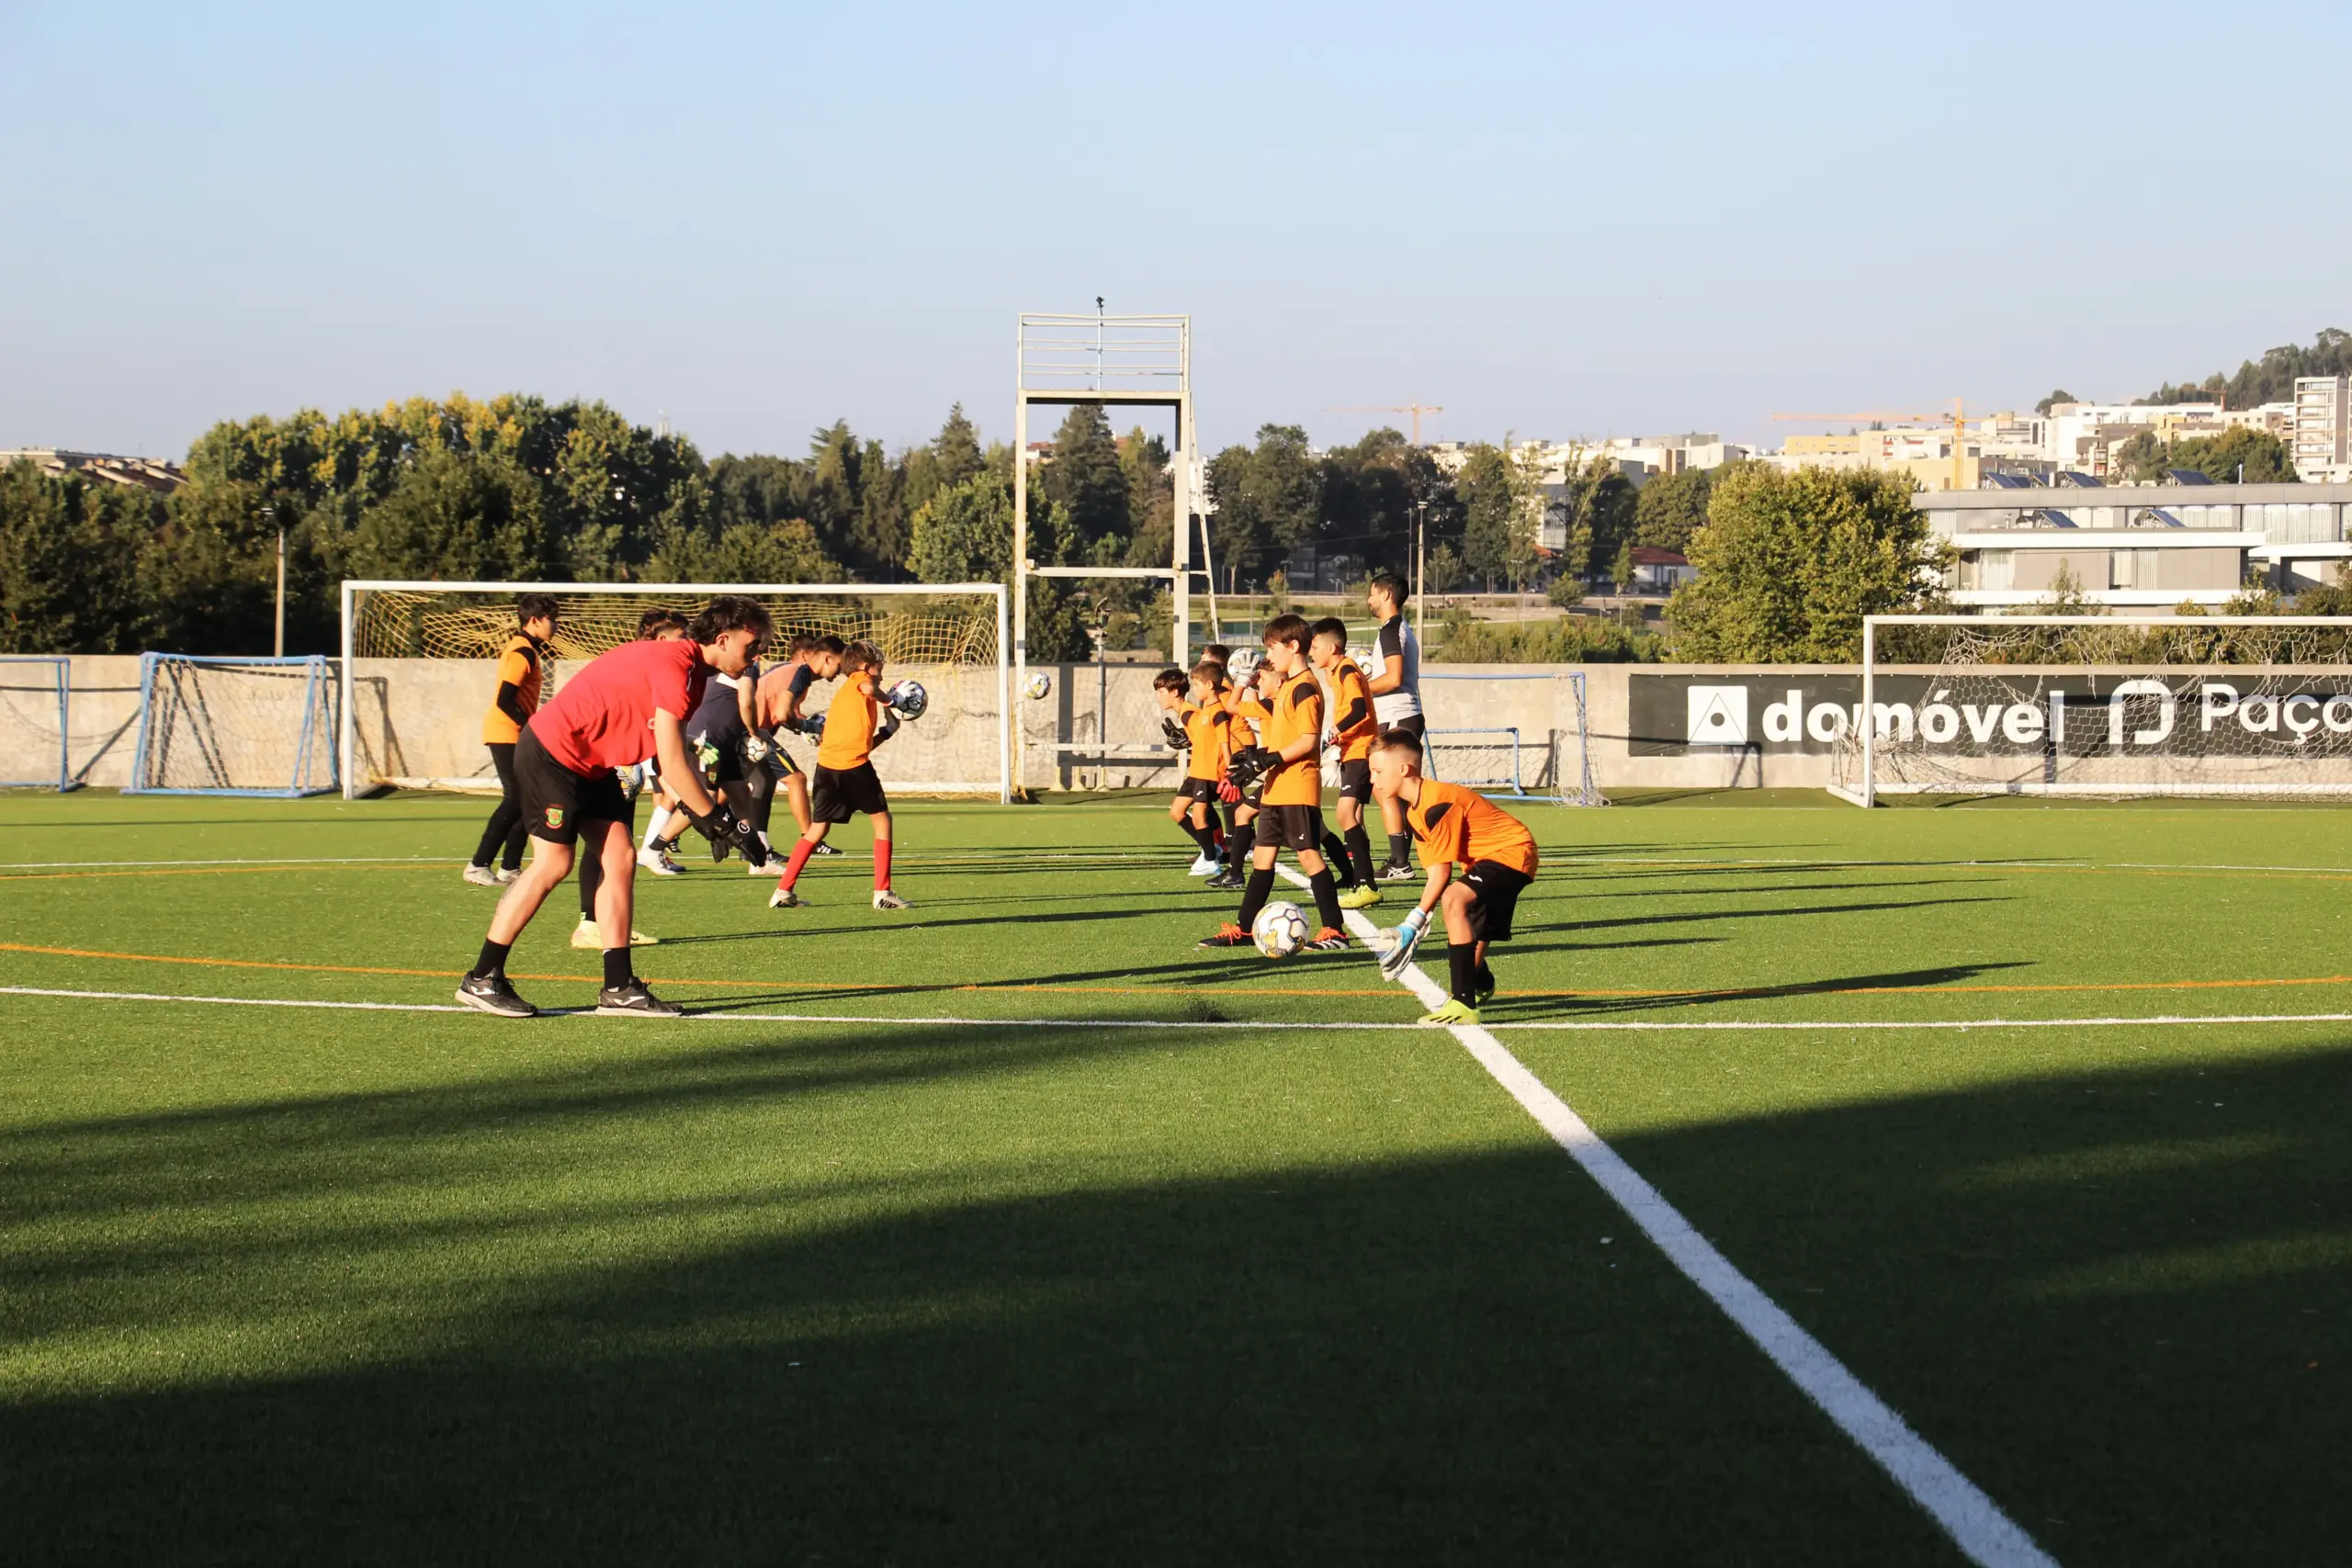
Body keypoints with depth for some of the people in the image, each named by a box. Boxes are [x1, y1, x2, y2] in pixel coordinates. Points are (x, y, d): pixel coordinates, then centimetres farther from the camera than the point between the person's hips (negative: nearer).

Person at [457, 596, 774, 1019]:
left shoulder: (692, 670, 7)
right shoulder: (674, 667, -25)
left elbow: (676, 757, 10)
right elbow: (673, 766, -26)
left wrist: (706, 814, 0)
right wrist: (721, 821, -20)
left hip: (591, 762, 10)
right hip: (552, 750, -10)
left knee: (620, 858, 2)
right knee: (553, 863, -8)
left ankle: (618, 989, 2)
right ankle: (481, 979, 1)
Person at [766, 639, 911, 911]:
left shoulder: (842, 693, 28)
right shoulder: (860, 679, 7)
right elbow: (869, 689, -20)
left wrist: (885, 733, 22)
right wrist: (889, 702, -4)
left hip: (827, 764, 7)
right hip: (854, 764, -7)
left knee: (818, 828, 14)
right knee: (882, 819, 7)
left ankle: (783, 891, 8)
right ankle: (882, 892, 2)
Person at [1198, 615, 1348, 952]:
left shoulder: (1304, 687, -13)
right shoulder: (1287, 687, 16)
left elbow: (1308, 740, -21)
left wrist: (1268, 760, -23)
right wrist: (1260, 755, 12)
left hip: (1299, 789, -10)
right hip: (1276, 790, 10)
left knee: (1309, 855, -8)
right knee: (1262, 856, 11)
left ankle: (1334, 932, -6)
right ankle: (1242, 930, 16)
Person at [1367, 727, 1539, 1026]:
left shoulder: (1438, 805, -25)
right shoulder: (1413, 810, 5)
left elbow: (1442, 872, -25)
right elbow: (1433, 871, 3)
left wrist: (1413, 923, -24)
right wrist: (1417, 922, -5)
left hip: (1511, 851, -11)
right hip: (1485, 859, 11)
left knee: (1454, 899, -33)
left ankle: (1464, 1003, -38)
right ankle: (1480, 985, 63)